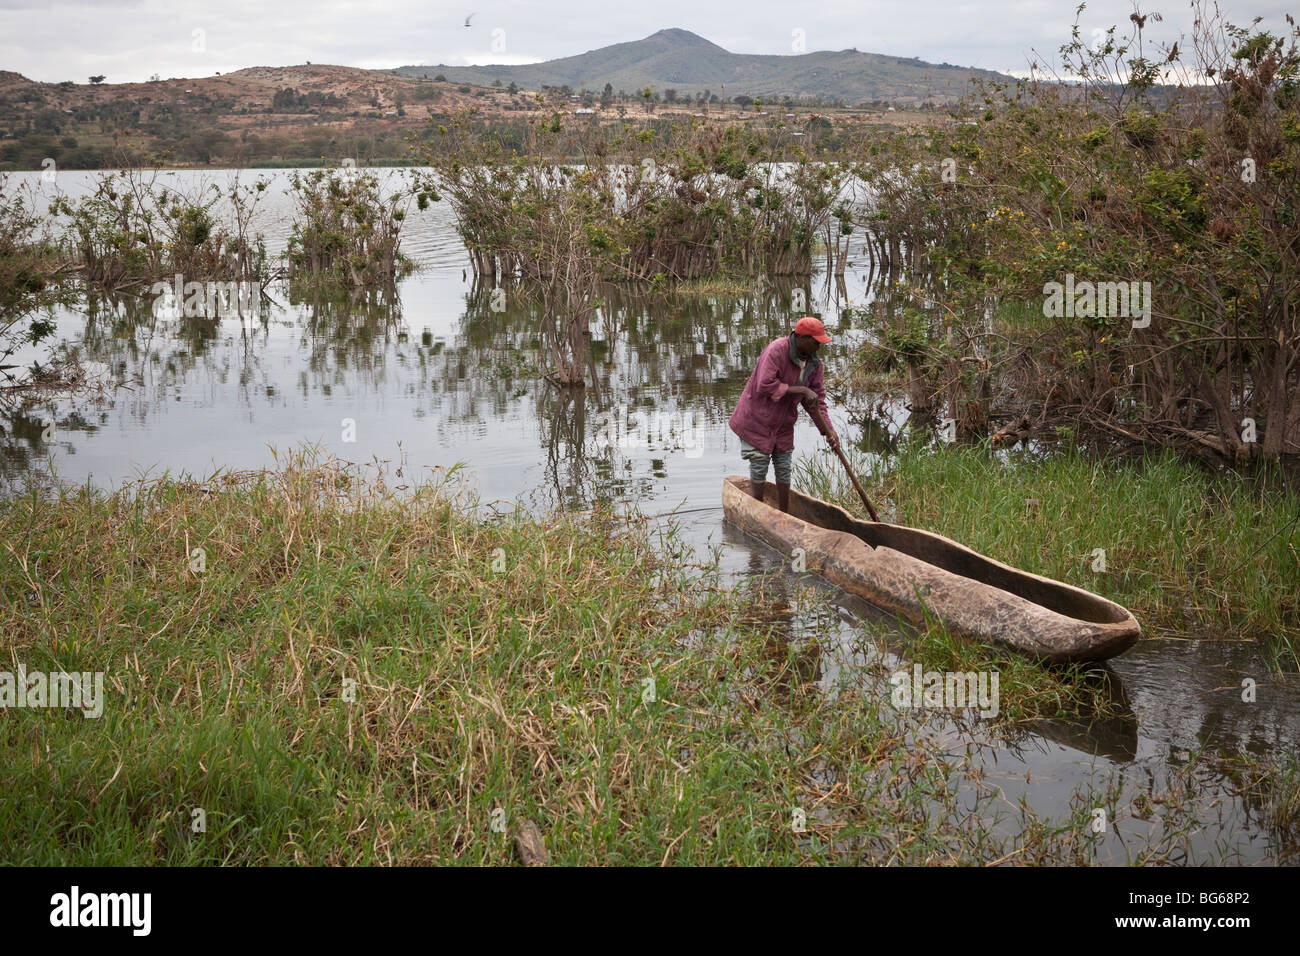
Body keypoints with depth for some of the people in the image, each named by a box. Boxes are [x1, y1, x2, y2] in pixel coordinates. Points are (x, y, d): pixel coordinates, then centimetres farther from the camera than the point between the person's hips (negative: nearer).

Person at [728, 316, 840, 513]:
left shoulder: (814, 363, -2)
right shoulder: (776, 351, -25)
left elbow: (817, 399, 2)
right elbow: (765, 386, -34)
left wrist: (828, 430, -9)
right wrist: (800, 390, -30)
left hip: (784, 423, 7)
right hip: (757, 420, -7)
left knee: (784, 471, 12)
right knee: (759, 470, 1)